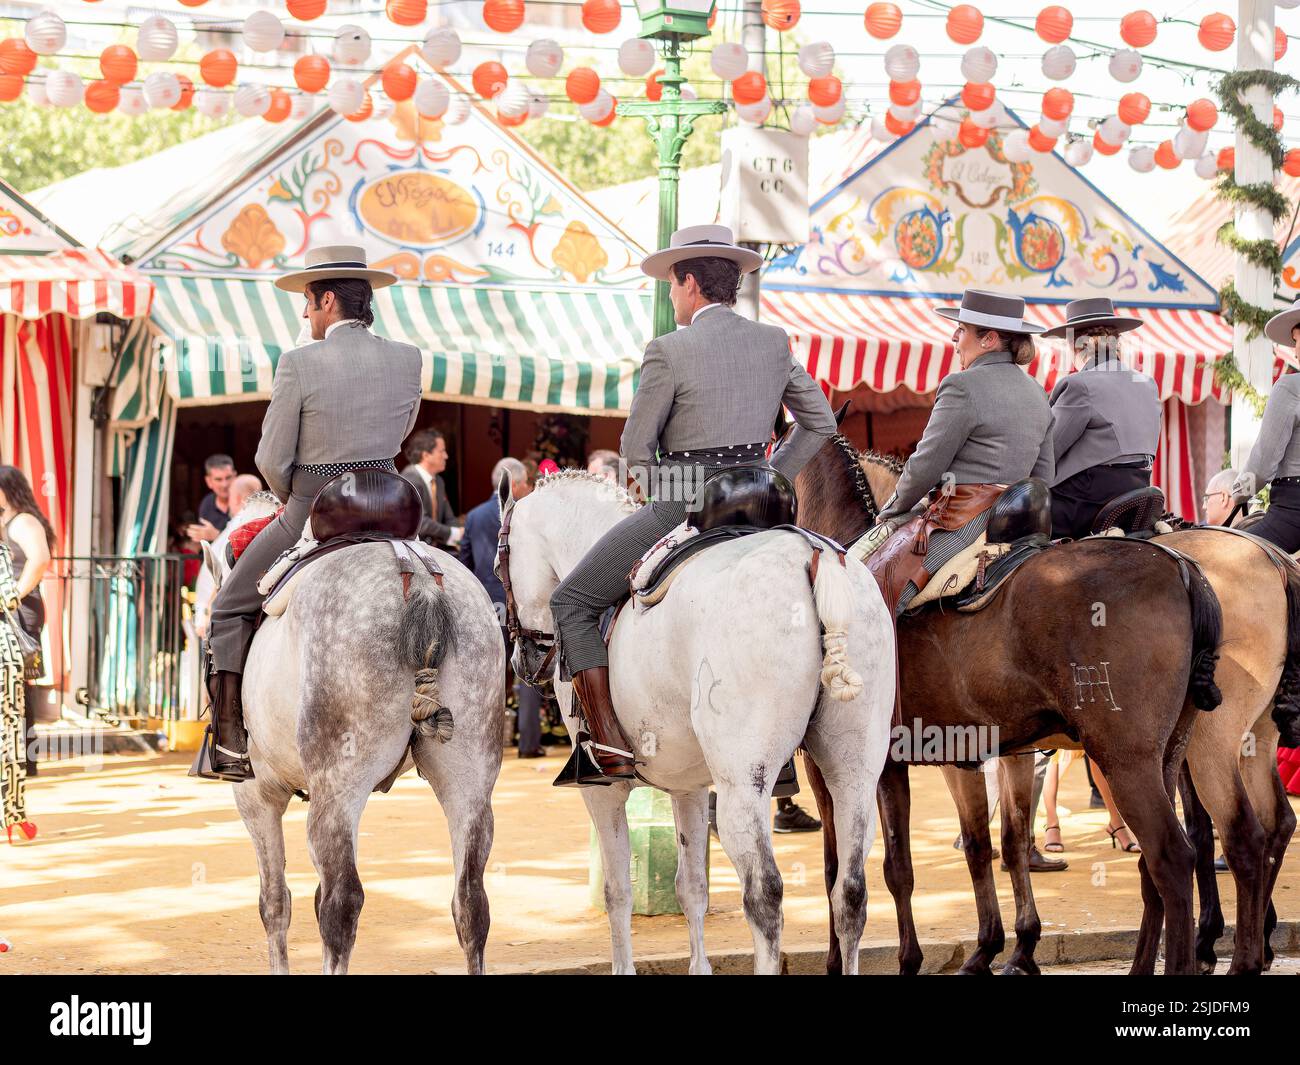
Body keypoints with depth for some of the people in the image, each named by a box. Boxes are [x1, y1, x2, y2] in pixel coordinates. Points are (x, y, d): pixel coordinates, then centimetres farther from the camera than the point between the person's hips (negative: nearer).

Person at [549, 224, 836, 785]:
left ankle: (611, 751, -1)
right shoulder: (775, 342, 6)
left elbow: (636, 445, -7)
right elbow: (820, 423, 13)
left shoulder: (669, 351, -12)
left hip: (680, 510, -6)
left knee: (571, 602, 8)